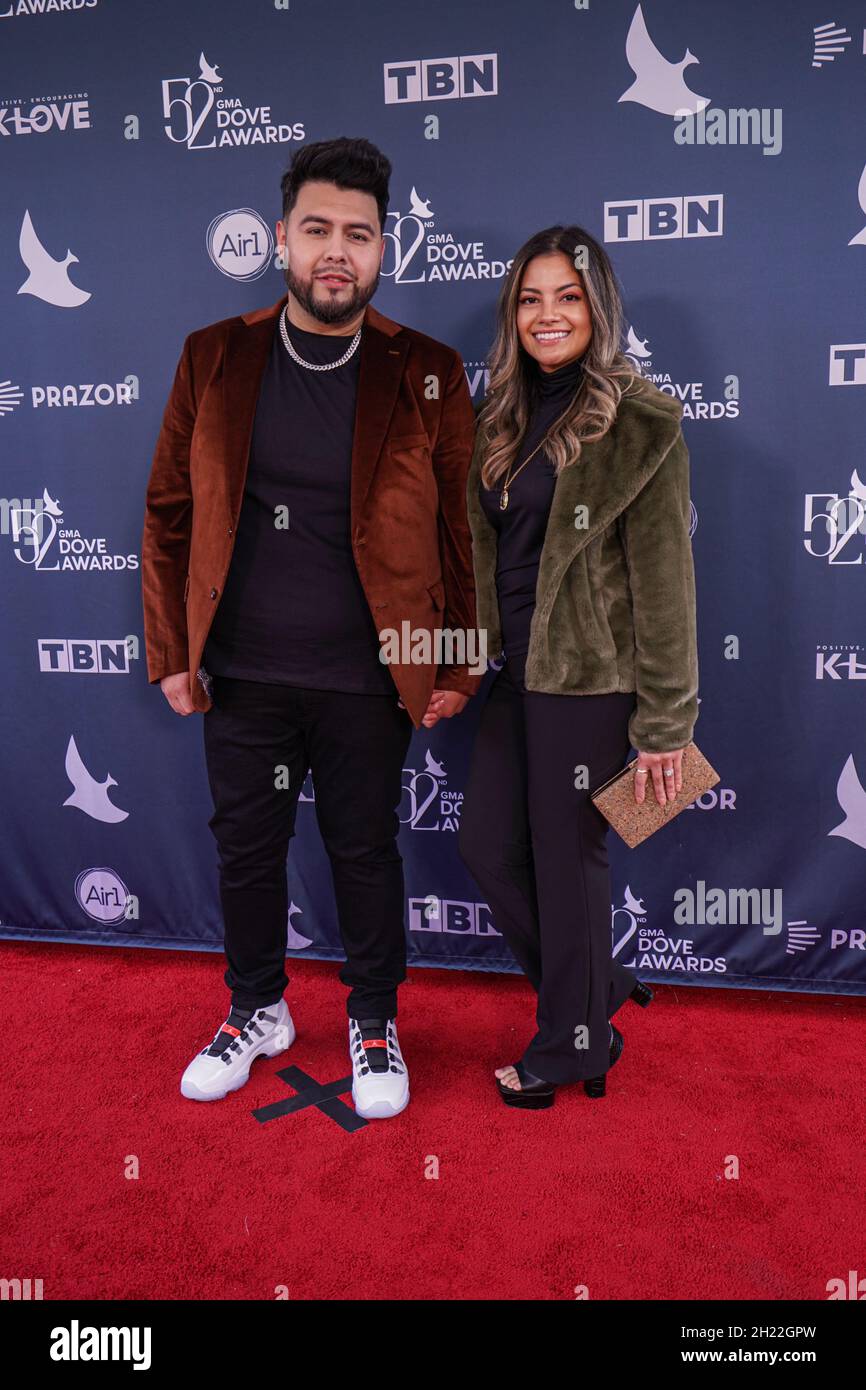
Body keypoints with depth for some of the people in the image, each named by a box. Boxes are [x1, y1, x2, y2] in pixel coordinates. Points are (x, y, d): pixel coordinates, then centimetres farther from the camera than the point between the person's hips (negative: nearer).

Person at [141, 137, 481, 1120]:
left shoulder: (425, 374, -3)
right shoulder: (213, 359, 2)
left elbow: (461, 530, -1)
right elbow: (169, 513, 4)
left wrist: (458, 667, -3)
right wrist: (171, 653, 0)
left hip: (367, 679, -2)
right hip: (240, 673, 2)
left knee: (364, 852, 12)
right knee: (246, 847, 15)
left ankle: (374, 1022, 35)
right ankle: (258, 1011, 39)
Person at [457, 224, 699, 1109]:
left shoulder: (636, 421, -10)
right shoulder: (505, 417, 11)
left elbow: (663, 577, -12)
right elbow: (484, 551, 13)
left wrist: (664, 720, -13)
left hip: (586, 674, -7)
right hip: (514, 669, 7)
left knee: (567, 857, 5)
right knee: (487, 847, 13)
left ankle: (573, 1045, 29)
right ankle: (598, 987, 37)